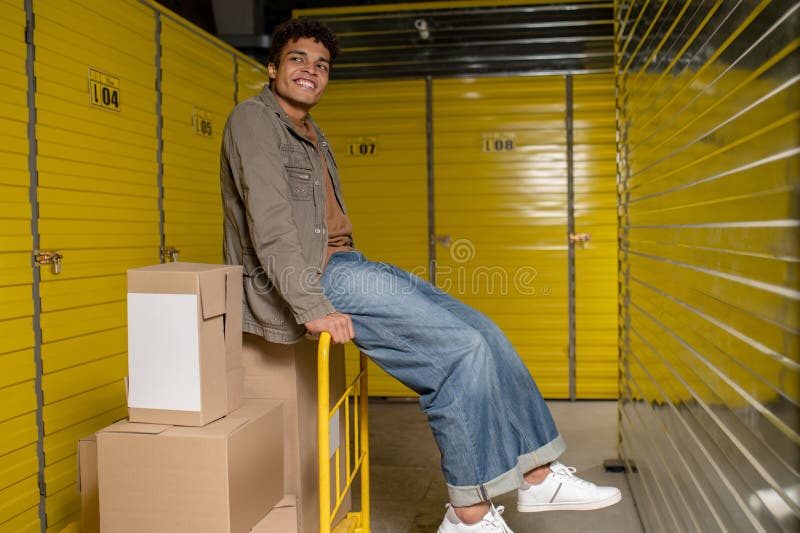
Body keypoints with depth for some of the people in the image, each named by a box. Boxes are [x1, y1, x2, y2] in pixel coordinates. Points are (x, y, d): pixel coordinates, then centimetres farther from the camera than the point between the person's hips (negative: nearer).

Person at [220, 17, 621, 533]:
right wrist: (312, 308, -25)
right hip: (307, 277, -9)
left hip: (343, 265, 9)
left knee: (482, 331, 0)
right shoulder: (254, 119, -4)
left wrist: (366, 277, 15)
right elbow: (269, 222, -18)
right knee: (464, 348, -18)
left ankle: (537, 475, 10)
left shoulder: (312, 135, 25)